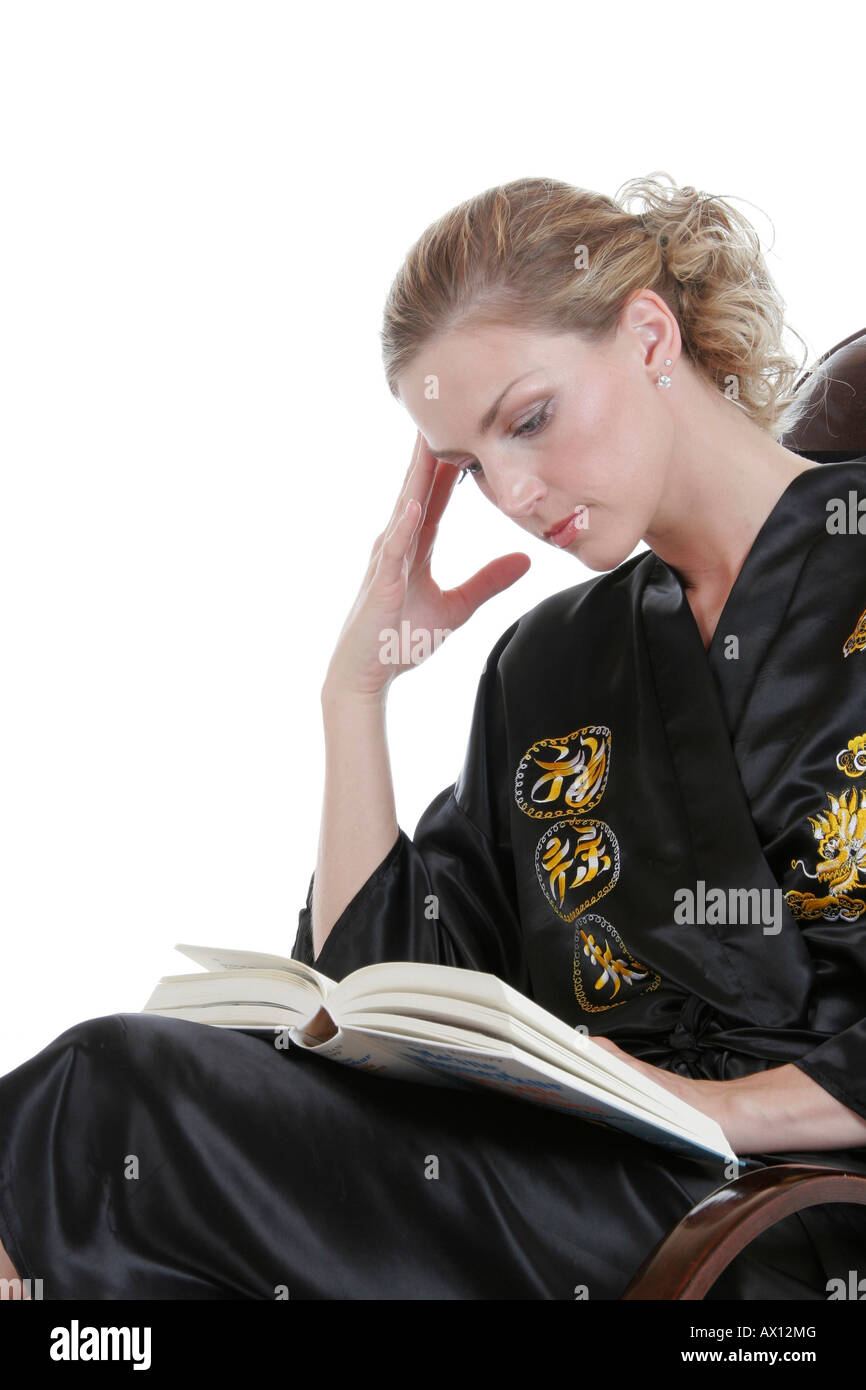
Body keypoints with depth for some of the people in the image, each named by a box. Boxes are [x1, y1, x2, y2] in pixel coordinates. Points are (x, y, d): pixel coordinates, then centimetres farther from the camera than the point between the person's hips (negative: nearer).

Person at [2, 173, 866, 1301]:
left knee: (119, 1092, -22)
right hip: (585, 1193, 6)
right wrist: (359, 682, 6)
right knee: (122, 1073, -22)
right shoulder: (547, 660, 17)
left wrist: (728, 1106, -15)